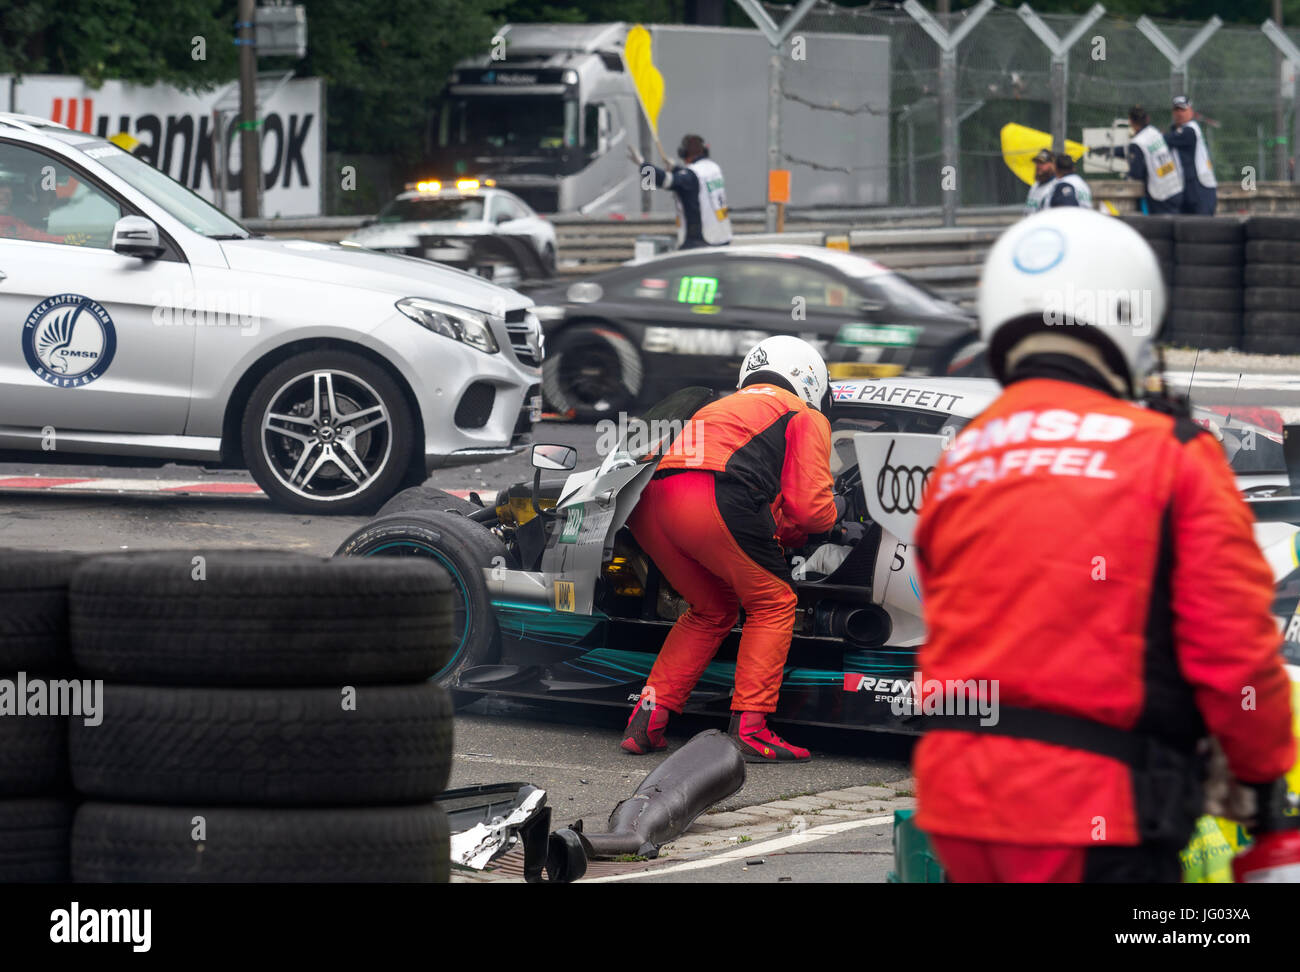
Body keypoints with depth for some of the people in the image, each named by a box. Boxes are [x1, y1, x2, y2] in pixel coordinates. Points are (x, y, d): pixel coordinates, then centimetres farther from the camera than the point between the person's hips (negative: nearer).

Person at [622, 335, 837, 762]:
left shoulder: (721, 407, 40)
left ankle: (648, 717, 15)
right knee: (772, 604, 12)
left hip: (651, 502, 7)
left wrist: (782, 532, 35)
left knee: (712, 610, 24)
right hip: (718, 502, -7)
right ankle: (749, 729, 2)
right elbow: (811, 507, 10)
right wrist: (828, 520, 30)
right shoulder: (805, 417, 19)